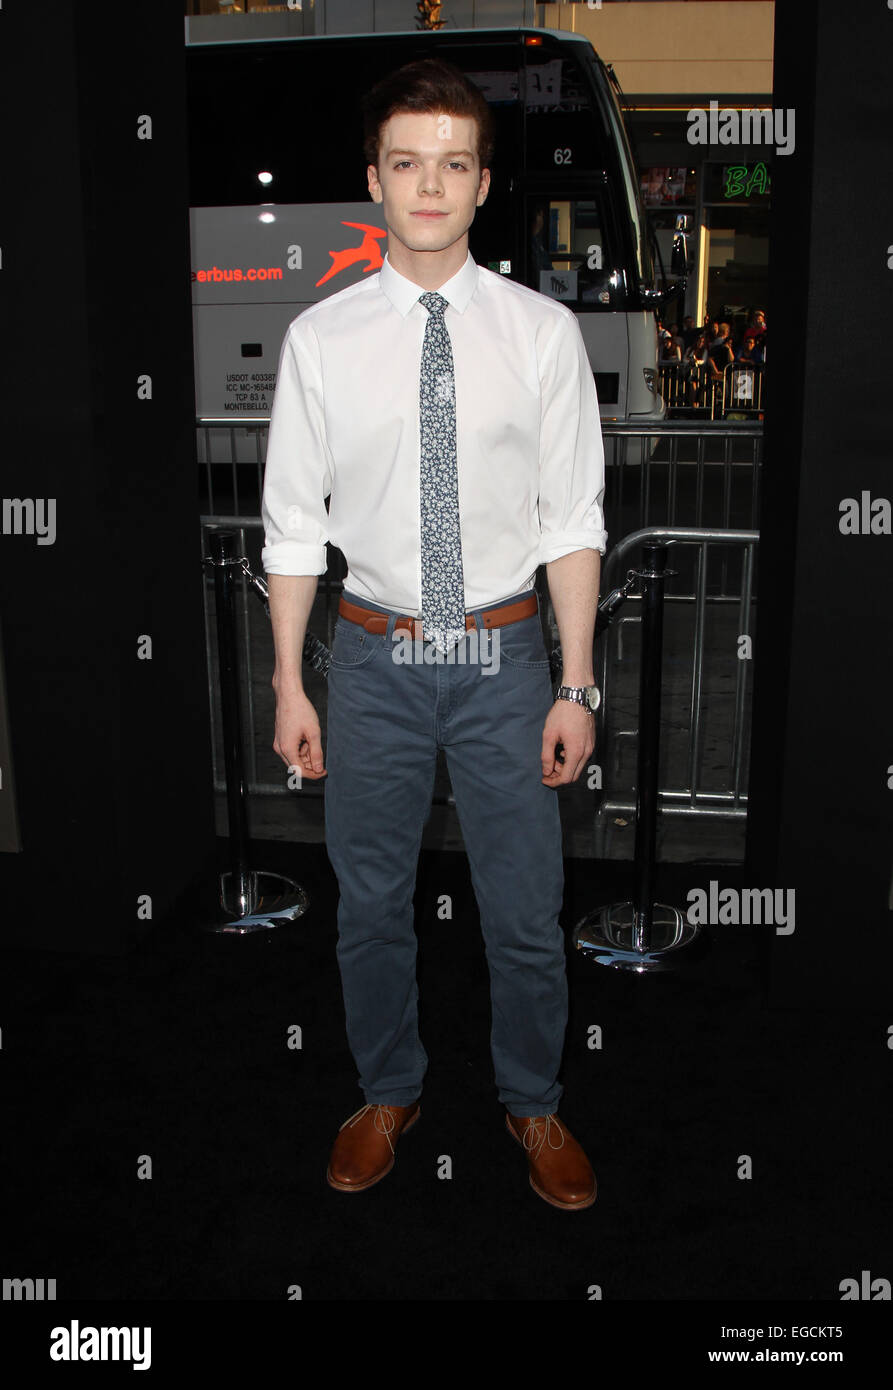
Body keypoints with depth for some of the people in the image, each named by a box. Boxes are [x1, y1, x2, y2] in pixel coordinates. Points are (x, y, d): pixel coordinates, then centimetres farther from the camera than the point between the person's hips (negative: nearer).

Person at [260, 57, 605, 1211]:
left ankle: (533, 1104, 37)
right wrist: (289, 685, -1)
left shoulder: (543, 332, -4)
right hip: (376, 653, 1)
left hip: (505, 652, 0)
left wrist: (576, 686, -5)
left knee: (526, 911, 11)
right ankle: (387, 1094, 40)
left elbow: (573, 521, -3)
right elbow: (293, 522, 0)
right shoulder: (319, 339, -3)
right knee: (370, 903, 15)